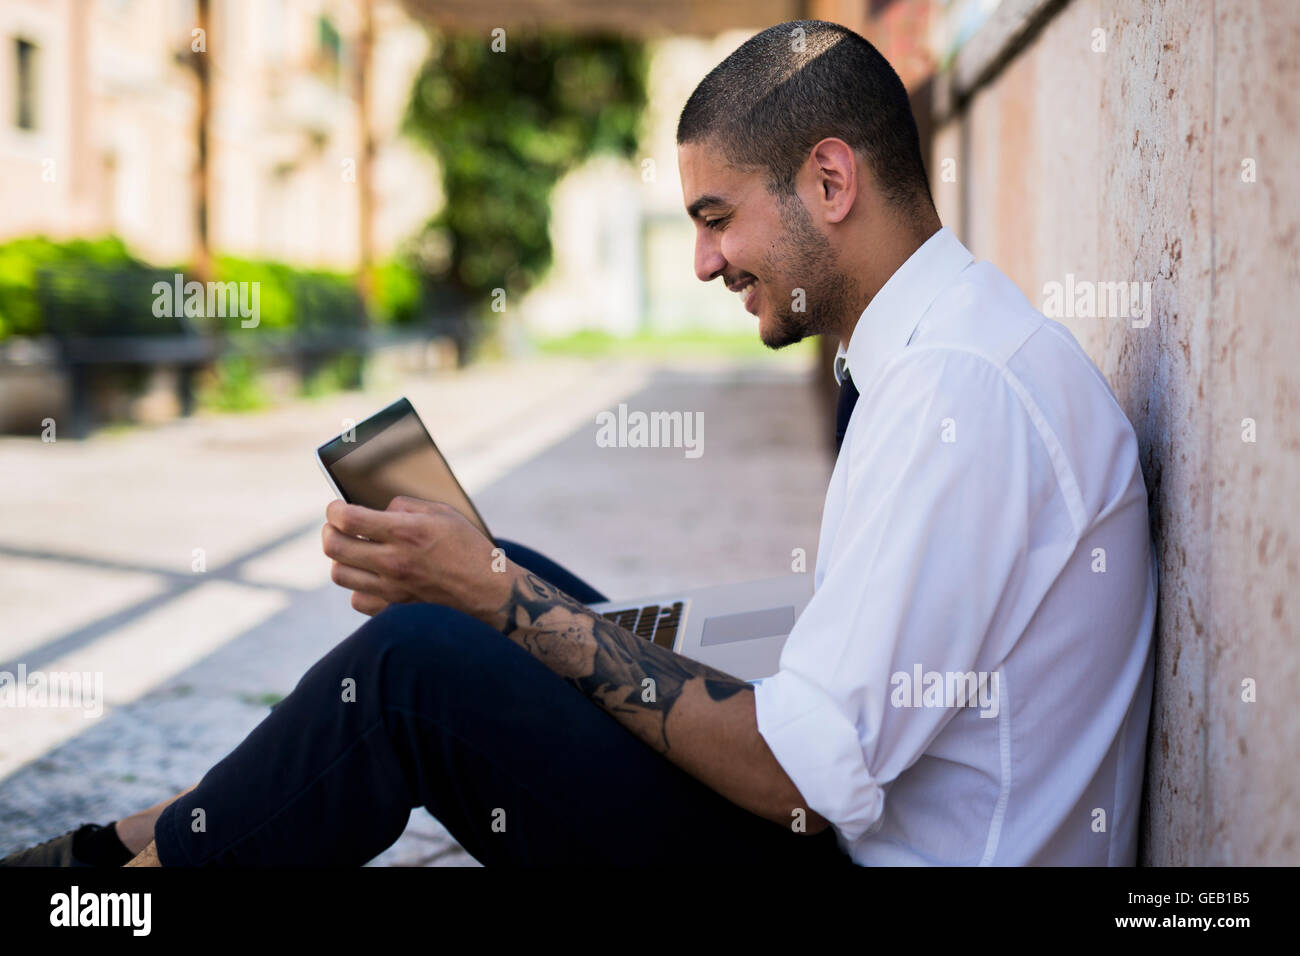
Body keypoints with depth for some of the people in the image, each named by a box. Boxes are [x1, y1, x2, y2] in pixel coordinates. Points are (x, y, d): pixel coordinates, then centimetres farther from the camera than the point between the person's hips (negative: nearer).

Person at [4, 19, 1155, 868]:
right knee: (518, 587, 10)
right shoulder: (935, 350, 11)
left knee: (416, 660, -16)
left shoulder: (960, 388, -22)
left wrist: (495, 593, -19)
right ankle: (153, 830, 16)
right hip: (853, 826, 10)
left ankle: (139, 866, 8)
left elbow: (804, 776, -25)